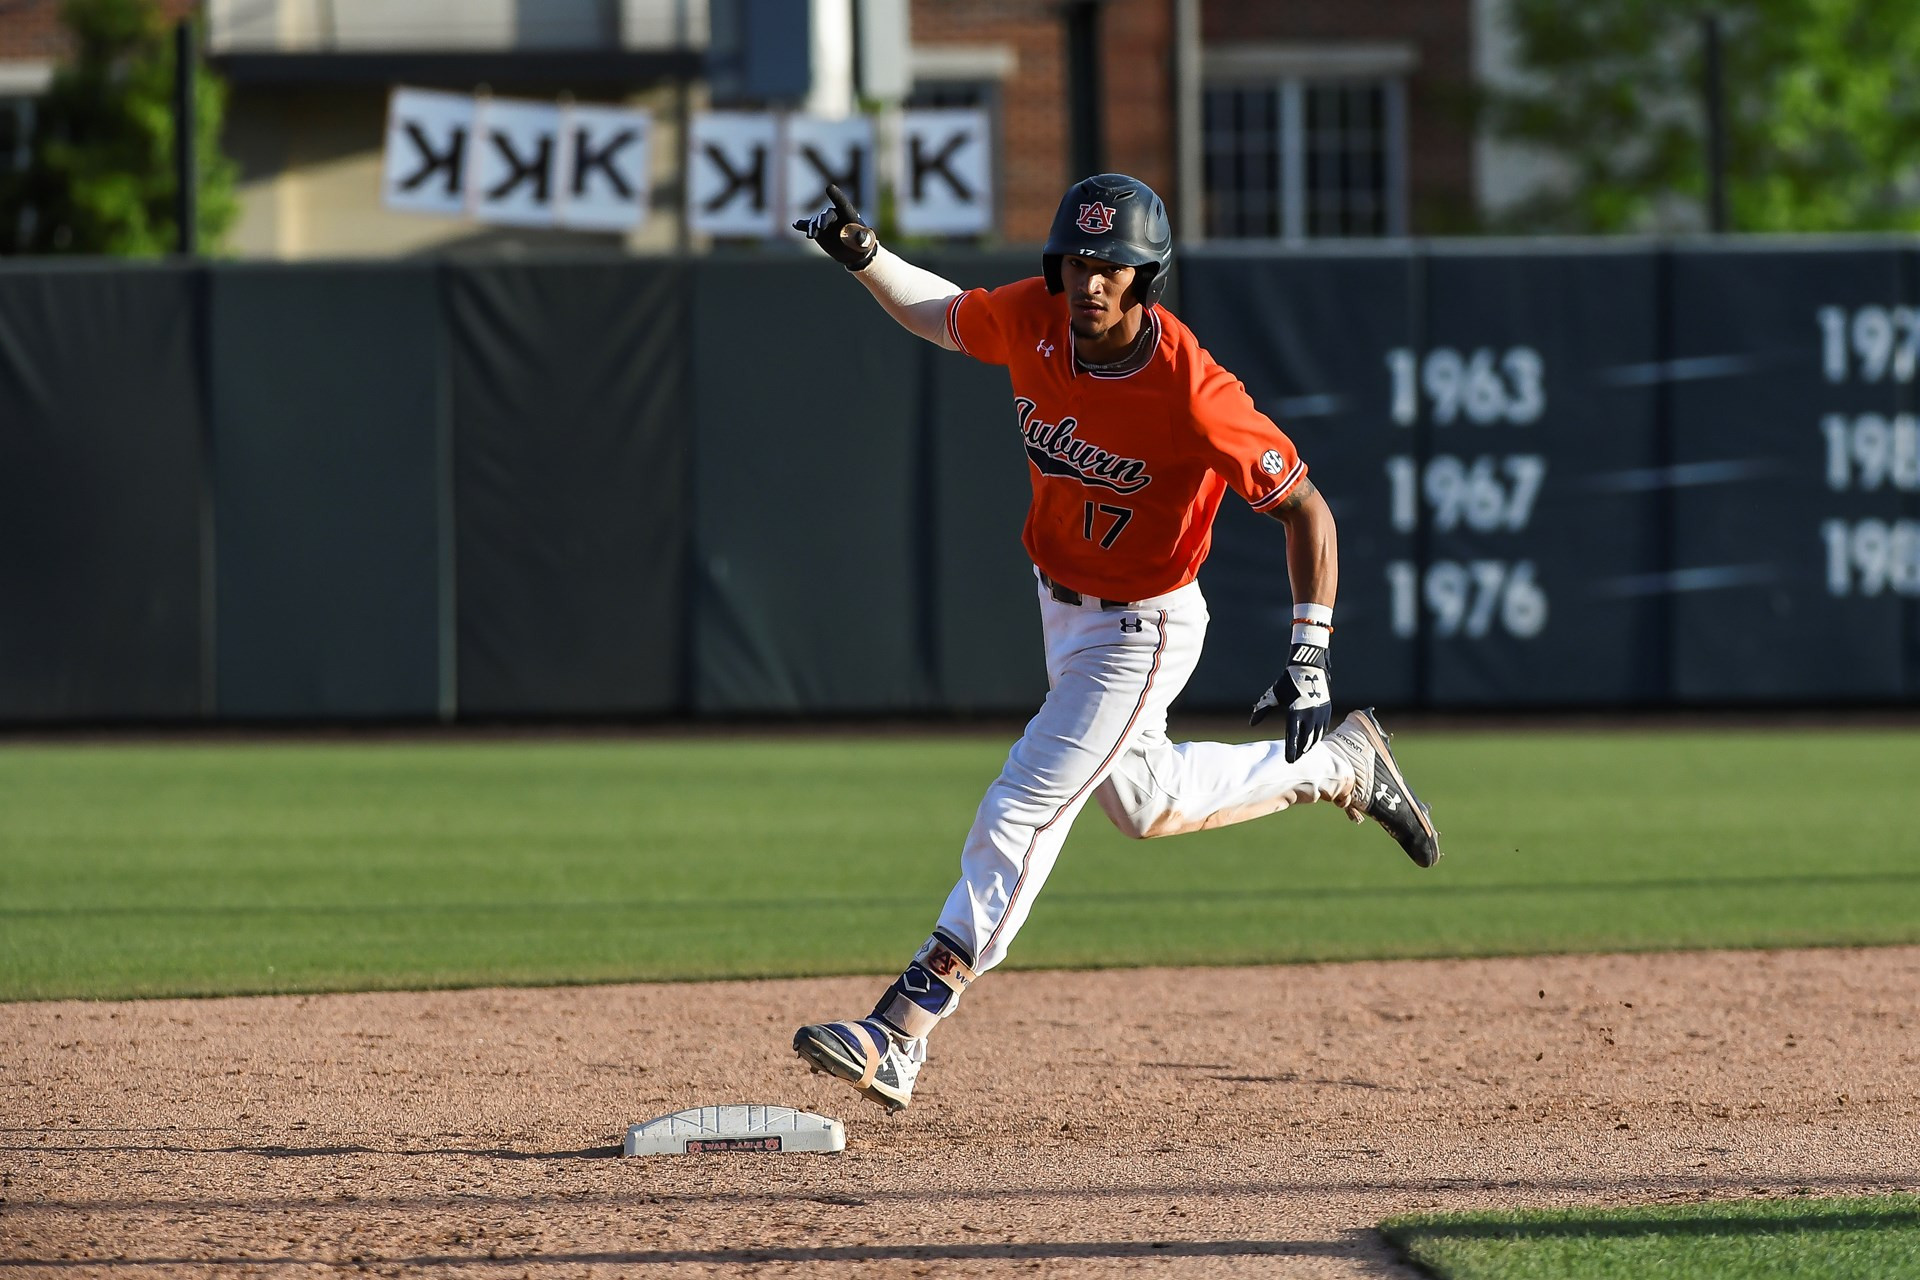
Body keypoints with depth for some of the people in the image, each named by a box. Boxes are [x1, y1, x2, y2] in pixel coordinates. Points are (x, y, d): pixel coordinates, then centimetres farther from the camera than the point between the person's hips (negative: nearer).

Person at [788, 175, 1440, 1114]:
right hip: (1062, 606, 8)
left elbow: (1304, 508, -24)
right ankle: (1341, 766, 45)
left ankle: (898, 1036, -12)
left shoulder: (1192, 394, -32)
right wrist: (865, 257, -9)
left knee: (1017, 818, -12)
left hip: (1140, 634, -8)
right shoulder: (1034, 319, -15)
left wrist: (1310, 657, -29)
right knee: (1145, 804, 26)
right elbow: (946, 317, 8)